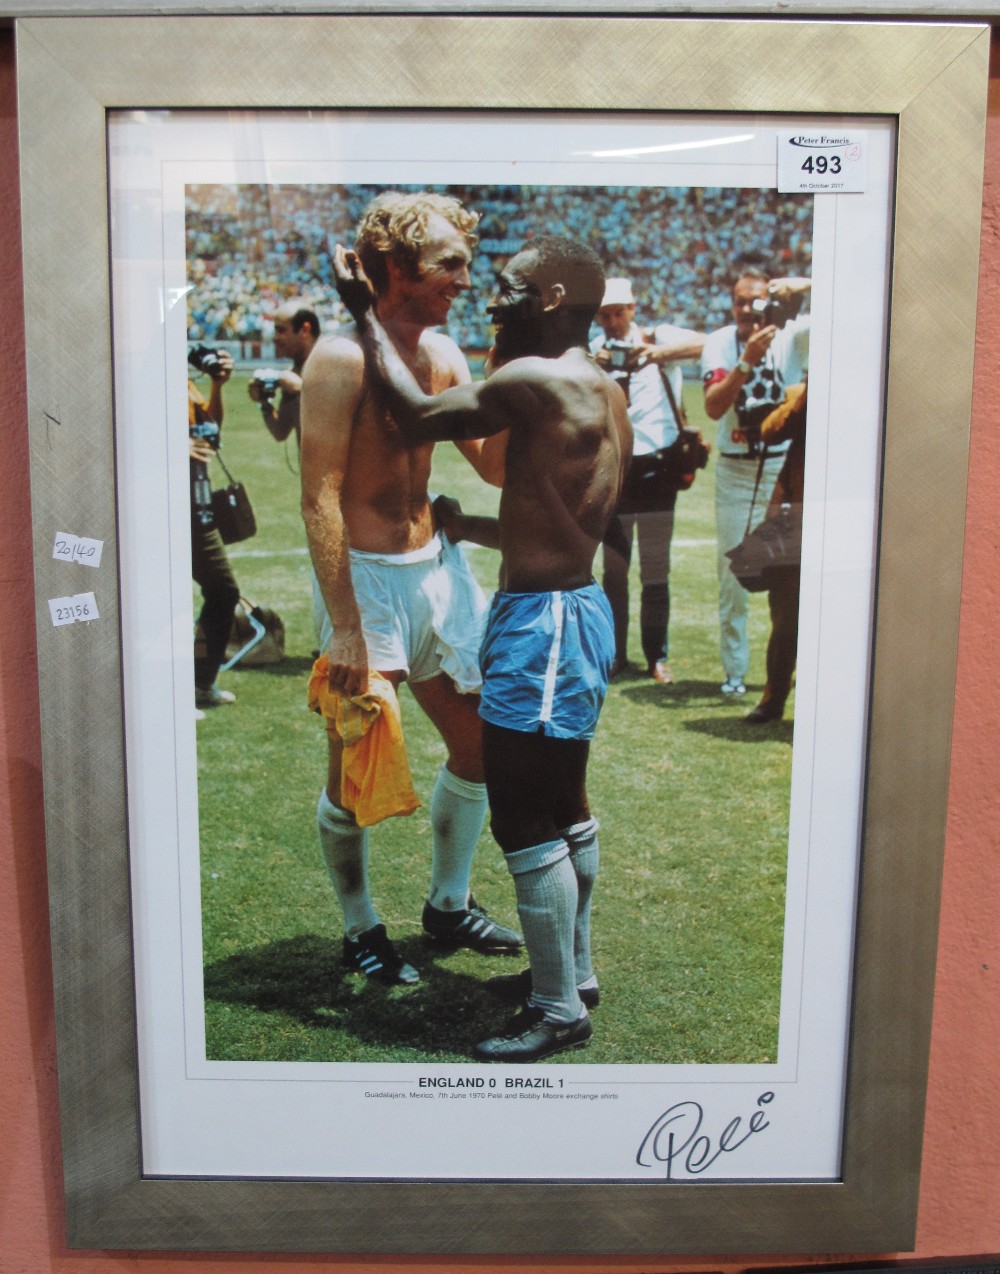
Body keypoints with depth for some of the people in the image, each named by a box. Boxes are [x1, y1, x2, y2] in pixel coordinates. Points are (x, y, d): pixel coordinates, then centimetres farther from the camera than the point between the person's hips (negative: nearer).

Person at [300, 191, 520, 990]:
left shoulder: (443, 354, 8)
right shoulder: (343, 357, -14)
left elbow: (497, 465, 6)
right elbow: (320, 497, -19)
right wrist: (344, 626, -23)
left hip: (438, 565, 8)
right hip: (368, 576, -8)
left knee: (482, 744, 14)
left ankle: (449, 904, 34)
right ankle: (361, 929, 26)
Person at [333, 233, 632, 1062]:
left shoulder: (534, 380, -17)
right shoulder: (603, 395, 12)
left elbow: (418, 418, -7)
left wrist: (365, 314, 4)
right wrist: (465, 527, 25)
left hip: (543, 621, -10)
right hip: (574, 604, 10)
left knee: (527, 822, 0)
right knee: (562, 805, 20)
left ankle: (559, 1010, 14)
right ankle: (575, 970, 35)